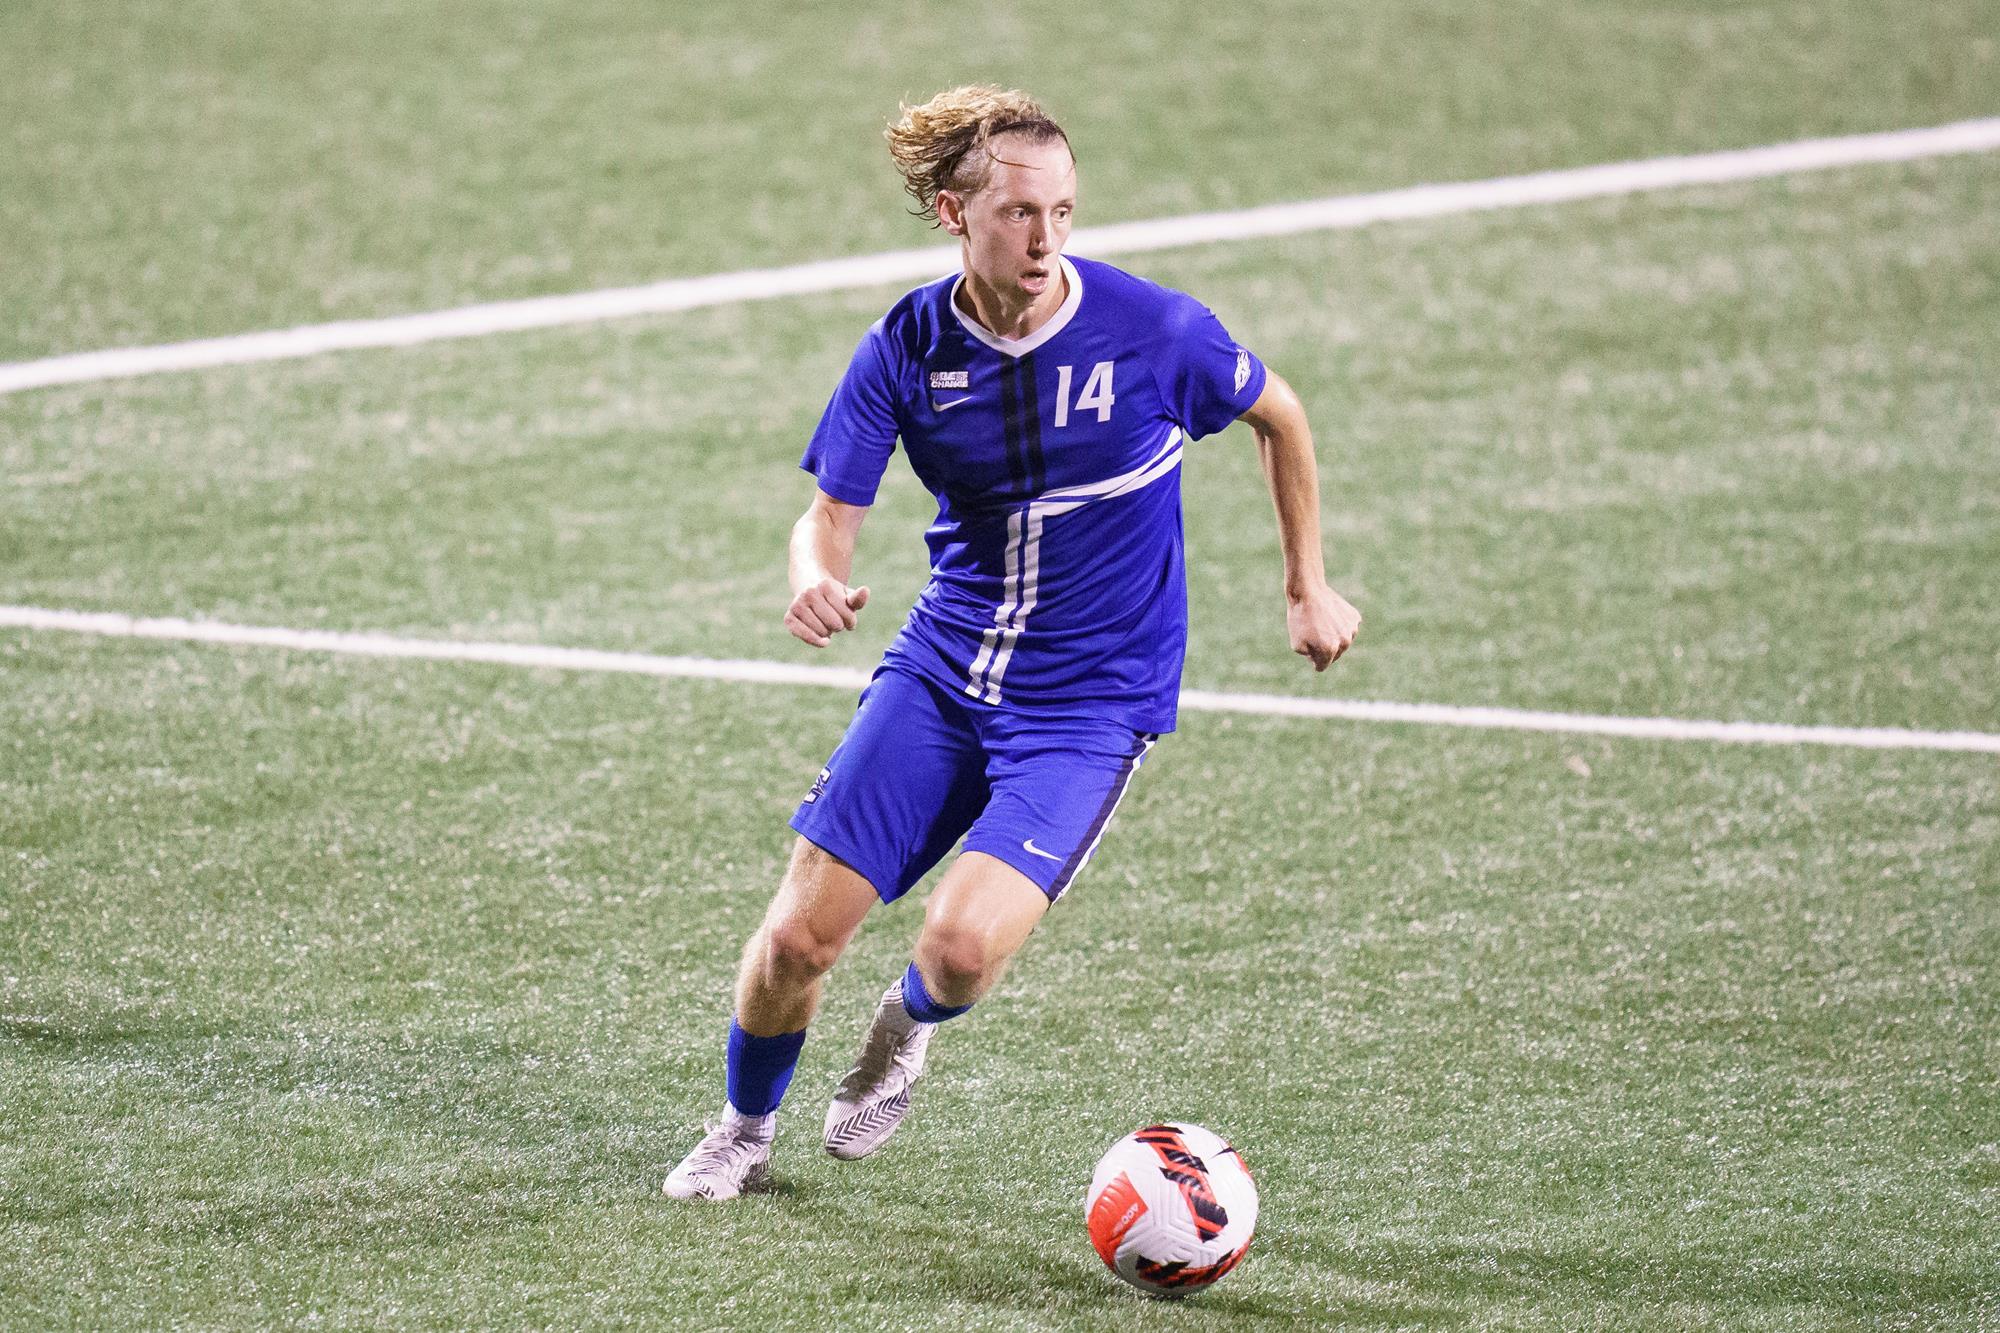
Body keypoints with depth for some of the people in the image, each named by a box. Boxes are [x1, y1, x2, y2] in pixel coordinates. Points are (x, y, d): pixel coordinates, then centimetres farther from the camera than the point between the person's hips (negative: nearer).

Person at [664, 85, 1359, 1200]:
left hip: (1093, 701, -3)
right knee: (801, 935, -5)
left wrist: (1309, 587, 10)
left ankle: (911, 1026, 17)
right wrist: (815, 581, -28)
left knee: (963, 943, -22)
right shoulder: (908, 350, -8)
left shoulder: (1155, 332, -15)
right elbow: (832, 512, -4)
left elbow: (1278, 414, 5)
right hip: (943, 672, 3)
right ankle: (745, 1132, 27)